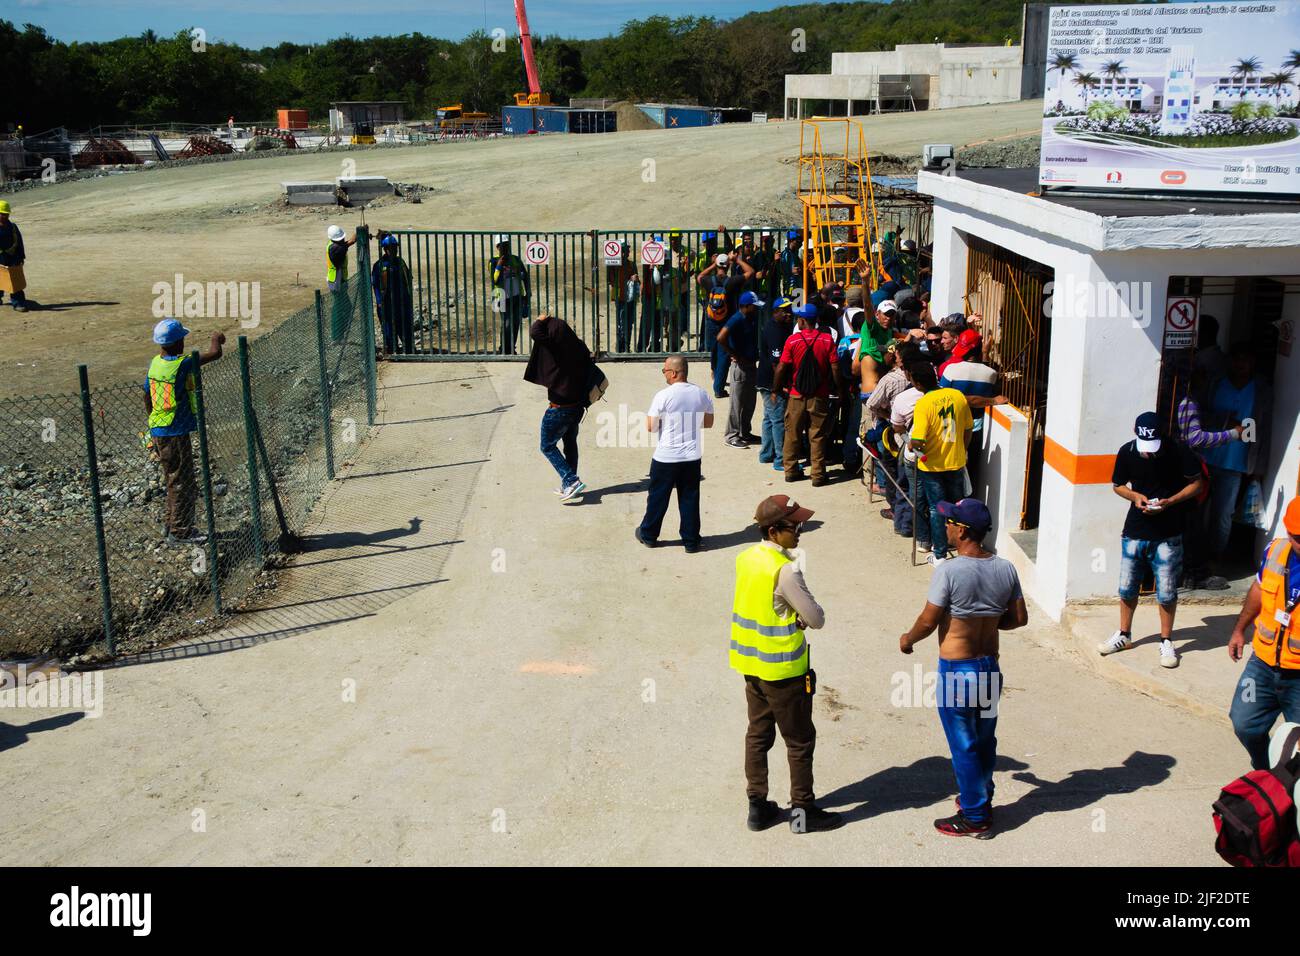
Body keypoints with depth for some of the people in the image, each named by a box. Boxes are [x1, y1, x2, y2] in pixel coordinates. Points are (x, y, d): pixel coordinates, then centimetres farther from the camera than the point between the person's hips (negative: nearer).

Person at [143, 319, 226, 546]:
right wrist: (216, 338, 3)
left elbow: (146, 398, 14)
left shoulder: (155, 363, 5)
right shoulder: (183, 364, -19)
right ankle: (179, 533, 8)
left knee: (174, 481, 20)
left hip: (158, 431, 8)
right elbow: (214, 353, -19)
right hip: (175, 434, -8)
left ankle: (171, 525, 30)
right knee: (182, 483, 2)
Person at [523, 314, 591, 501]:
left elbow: (535, 333, -23)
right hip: (577, 404, 7)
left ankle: (571, 481, -4)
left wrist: (541, 321, -5)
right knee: (570, 443, 21)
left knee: (548, 447, 8)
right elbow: (587, 372, 10)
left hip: (559, 407, -7)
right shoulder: (579, 347, -1)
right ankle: (569, 485, 30)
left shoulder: (556, 346, -20)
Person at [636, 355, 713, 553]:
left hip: (666, 457, -3)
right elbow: (708, 423, 9)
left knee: (658, 497, 13)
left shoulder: (663, 396, -16)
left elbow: (650, 426, -11)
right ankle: (691, 541, 16)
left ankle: (648, 535, 28)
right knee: (690, 499, 11)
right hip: (692, 456, 3)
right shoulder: (701, 394, -1)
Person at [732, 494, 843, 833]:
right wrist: (804, 617, 2)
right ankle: (803, 810, 19)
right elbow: (817, 619, -19)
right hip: (782, 669, -8)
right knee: (800, 740, 8)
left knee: (758, 734, 17)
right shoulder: (785, 571, -24)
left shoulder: (746, 558, 1)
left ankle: (757, 806, 25)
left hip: (751, 662, 8)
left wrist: (794, 618, -1)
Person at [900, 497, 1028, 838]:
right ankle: (982, 799, 38)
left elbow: (928, 621, -15)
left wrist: (907, 640, 5)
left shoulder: (948, 571, -21)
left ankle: (975, 818, 18)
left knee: (963, 746, 7)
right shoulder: (1006, 569, -4)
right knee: (985, 740, 21)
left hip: (956, 671, -6)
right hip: (990, 668, 6)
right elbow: (1019, 618, 4)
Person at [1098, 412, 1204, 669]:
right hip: (1135, 530, 3)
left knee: (1166, 592, 3)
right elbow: (1118, 485, 7)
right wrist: (1135, 496, -13)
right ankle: (1124, 635, 31)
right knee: (1127, 587, 12)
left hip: (1168, 534, -3)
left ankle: (1166, 641, 21)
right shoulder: (1127, 452, -7)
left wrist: (1170, 501, -19)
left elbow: (1195, 483, -4)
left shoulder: (1178, 452, -15)